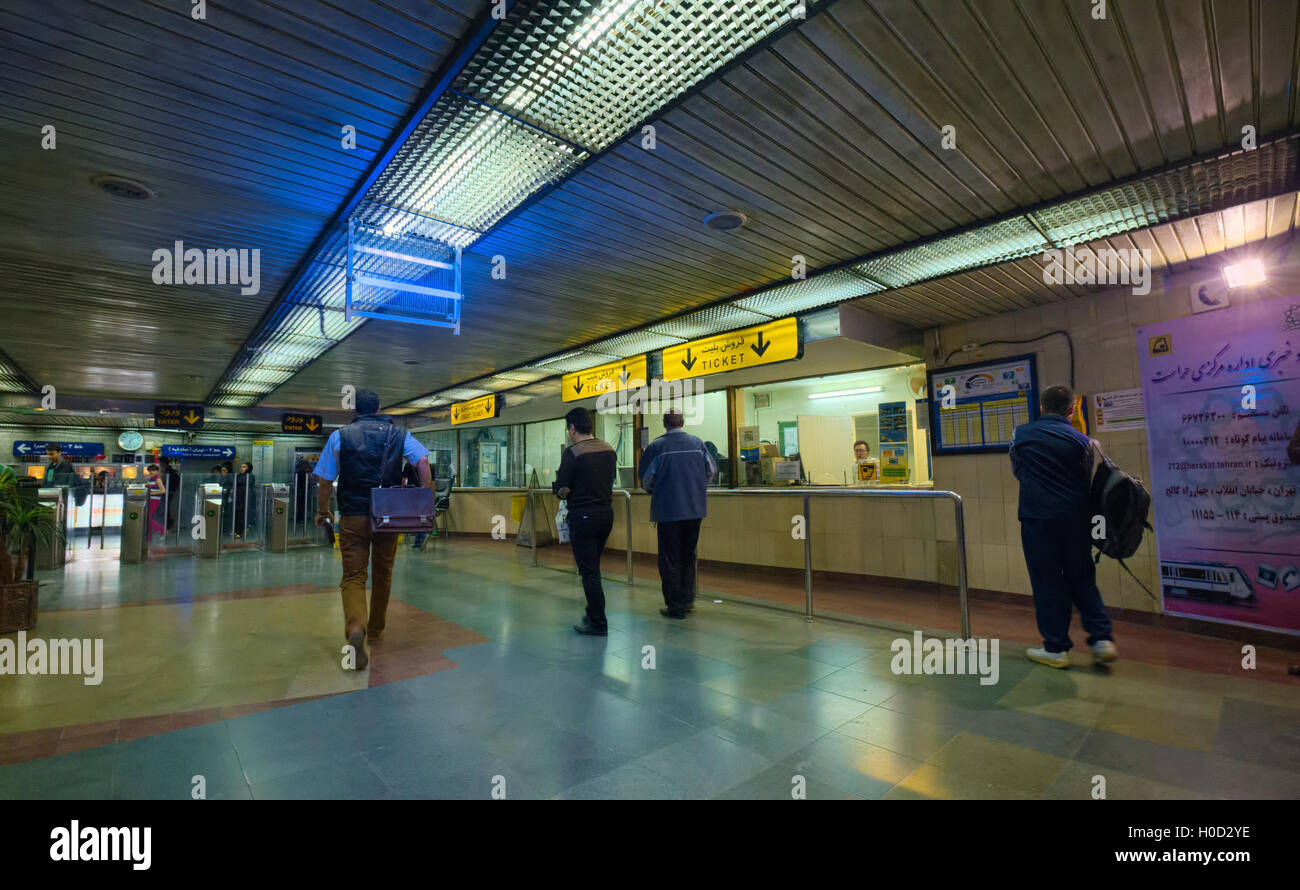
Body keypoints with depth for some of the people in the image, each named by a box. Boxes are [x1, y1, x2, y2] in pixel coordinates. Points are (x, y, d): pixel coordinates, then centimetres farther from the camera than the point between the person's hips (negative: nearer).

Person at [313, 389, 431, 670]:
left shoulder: (340, 436, 4)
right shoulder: (399, 434, 6)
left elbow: (325, 480, 4)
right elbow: (423, 462, -7)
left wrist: (322, 512, 18)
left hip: (353, 517, -1)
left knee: (353, 576, 1)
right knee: (382, 575, 15)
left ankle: (356, 628, -25)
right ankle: (375, 631, 28)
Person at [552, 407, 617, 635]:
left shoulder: (572, 452, -15)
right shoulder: (609, 449, 5)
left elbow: (562, 490, -14)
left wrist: (557, 486, 7)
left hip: (583, 516, -7)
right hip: (606, 511, 7)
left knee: (588, 571, 2)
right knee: (593, 567, 21)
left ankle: (598, 624, 9)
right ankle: (593, 612, 31)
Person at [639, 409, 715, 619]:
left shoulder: (657, 446, -7)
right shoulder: (697, 443, 3)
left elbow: (646, 478, -1)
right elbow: (711, 471, 11)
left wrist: (653, 492, 20)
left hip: (669, 509, -4)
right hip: (696, 507, 4)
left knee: (670, 559, 5)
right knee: (688, 555, 18)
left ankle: (675, 606, 9)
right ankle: (687, 599, 20)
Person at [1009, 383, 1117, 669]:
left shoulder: (1020, 434, 0)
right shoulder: (1083, 442, 0)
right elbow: (1089, 483, 8)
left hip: (1037, 518, -1)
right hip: (1075, 519, 2)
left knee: (1046, 581, 6)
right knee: (1082, 579, 17)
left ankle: (1056, 648, 13)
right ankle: (1102, 638, 13)